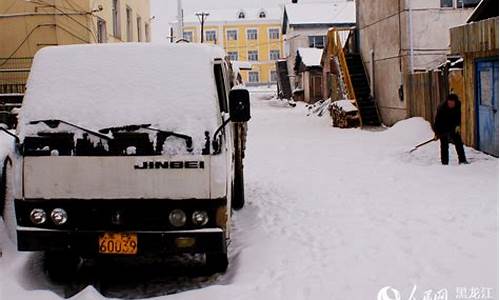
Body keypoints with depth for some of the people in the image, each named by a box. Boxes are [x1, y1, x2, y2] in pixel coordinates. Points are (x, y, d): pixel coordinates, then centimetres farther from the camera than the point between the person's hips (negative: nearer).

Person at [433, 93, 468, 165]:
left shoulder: (458, 105, -15)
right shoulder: (441, 107, -28)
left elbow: (458, 116, 4)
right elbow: (437, 120, -22)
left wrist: (458, 125, -7)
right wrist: (437, 133, -21)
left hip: (453, 128, 4)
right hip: (443, 130, -4)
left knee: (458, 143, 4)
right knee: (444, 145, -1)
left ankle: (462, 160, 12)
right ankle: (444, 162, 5)